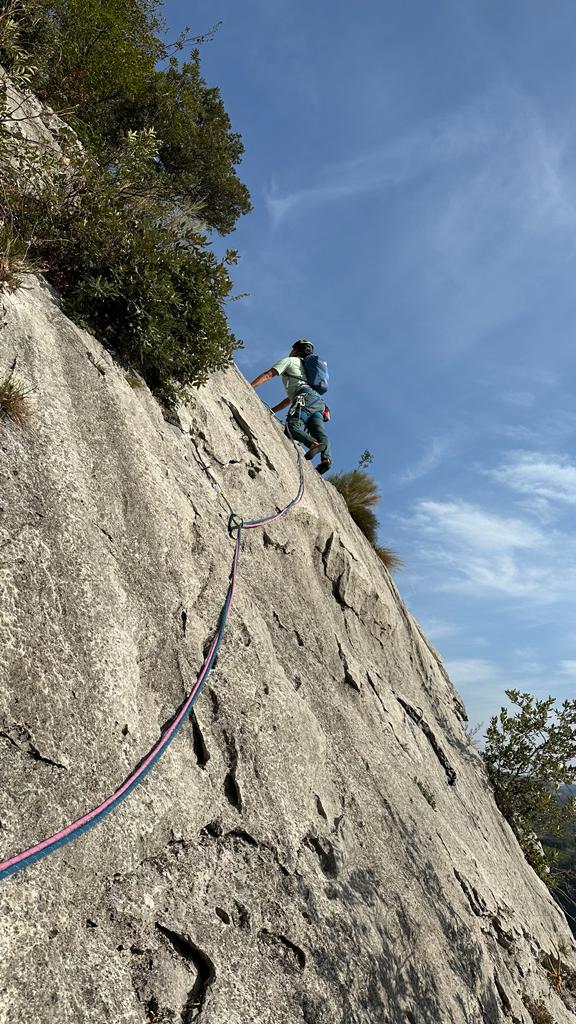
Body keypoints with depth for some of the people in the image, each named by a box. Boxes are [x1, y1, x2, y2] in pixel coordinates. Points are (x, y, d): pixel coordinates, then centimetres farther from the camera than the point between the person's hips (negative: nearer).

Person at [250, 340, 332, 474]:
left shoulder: (289, 360, 21)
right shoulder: (307, 368, 44)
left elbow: (267, 375, 9)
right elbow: (291, 398, 42)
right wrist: (271, 411, 39)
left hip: (307, 397, -7)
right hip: (319, 401, 7)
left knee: (291, 426, -23)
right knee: (319, 433, -12)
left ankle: (314, 444, -46)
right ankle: (326, 457, -38)